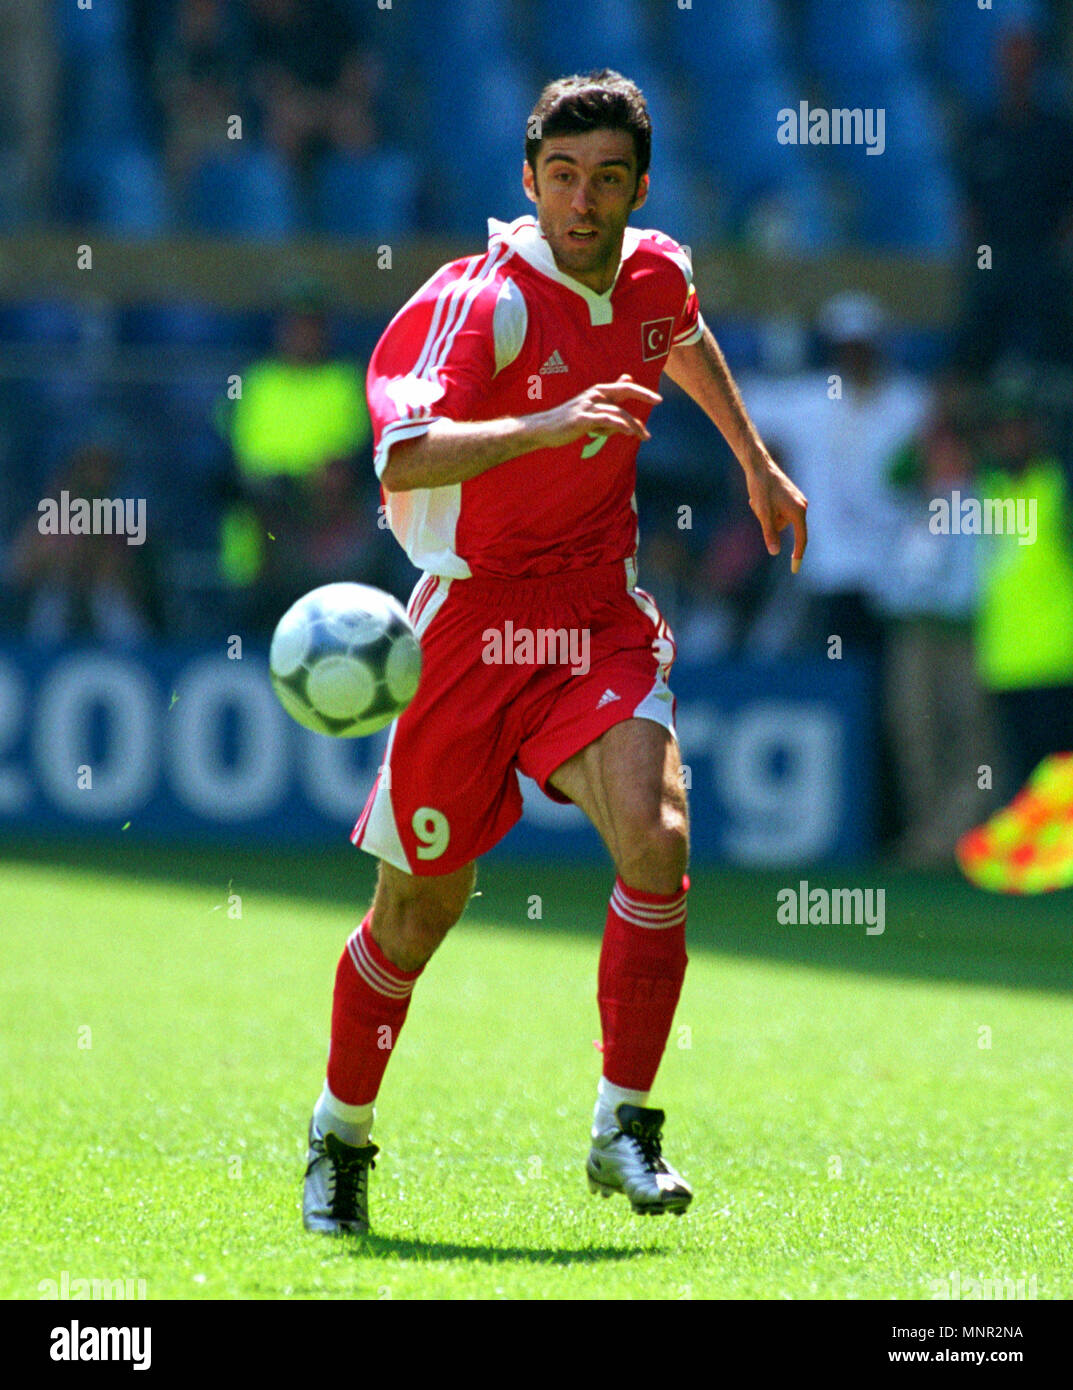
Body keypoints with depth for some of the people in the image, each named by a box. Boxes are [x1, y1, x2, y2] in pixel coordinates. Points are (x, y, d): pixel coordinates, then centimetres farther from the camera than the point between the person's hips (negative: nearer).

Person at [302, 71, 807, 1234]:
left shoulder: (655, 274, 0)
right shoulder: (483, 299, -19)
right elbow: (403, 457, -35)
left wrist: (757, 464, 34)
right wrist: (551, 424, -47)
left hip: (600, 614, 3)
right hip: (472, 616, -3)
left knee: (655, 842, -21)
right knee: (418, 910, 7)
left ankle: (623, 1129, -10)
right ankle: (341, 1131, 31)